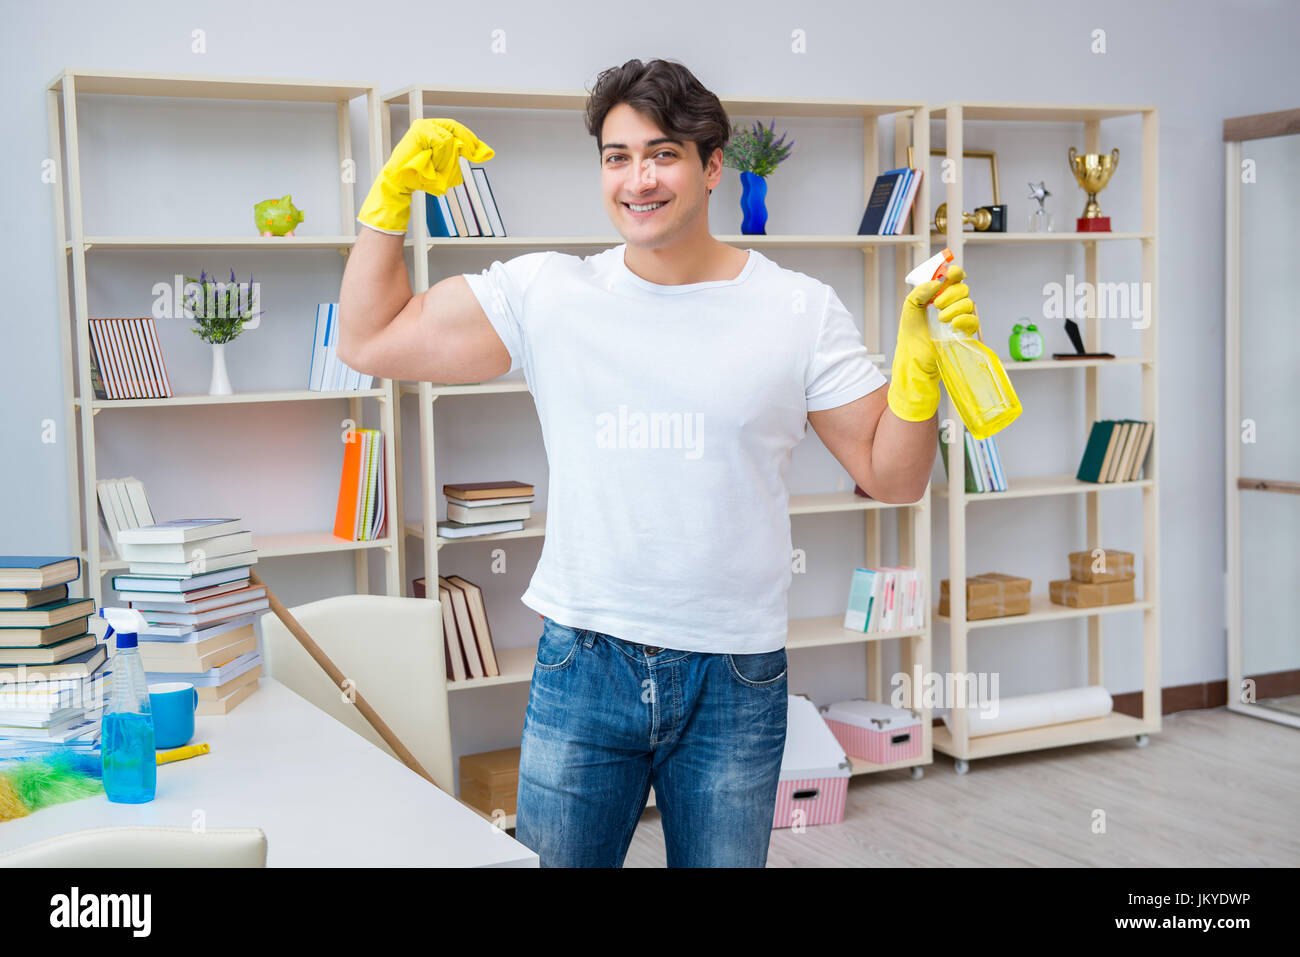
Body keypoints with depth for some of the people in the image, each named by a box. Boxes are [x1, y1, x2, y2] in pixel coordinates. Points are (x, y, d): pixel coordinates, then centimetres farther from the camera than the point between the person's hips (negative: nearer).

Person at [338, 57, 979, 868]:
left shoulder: (800, 310, -2)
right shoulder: (545, 293, 0)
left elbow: (892, 477, 0)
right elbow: (369, 342, 4)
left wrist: (921, 359, -16)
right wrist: (394, 194, -3)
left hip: (735, 678, 0)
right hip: (581, 664, 1)